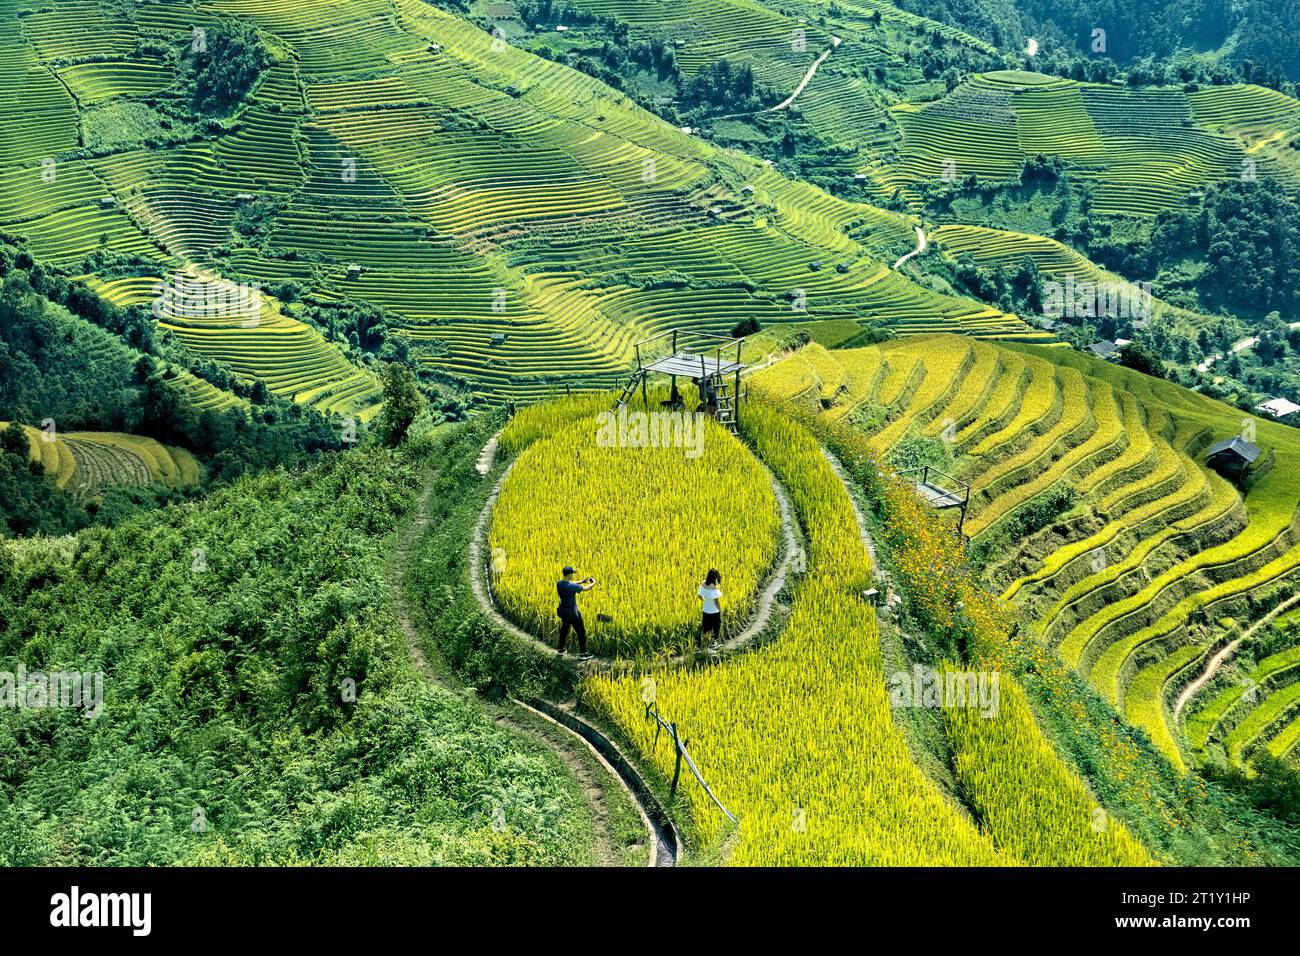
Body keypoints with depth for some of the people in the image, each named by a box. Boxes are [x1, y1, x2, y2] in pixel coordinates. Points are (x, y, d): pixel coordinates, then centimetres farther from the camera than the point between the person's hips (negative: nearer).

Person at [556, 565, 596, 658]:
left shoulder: (559, 583, -7)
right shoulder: (571, 586, -29)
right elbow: (586, 588, -19)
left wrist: (581, 581, 13)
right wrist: (593, 583, 1)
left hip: (563, 611, 7)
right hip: (572, 613, -7)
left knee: (564, 629, 26)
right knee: (581, 632, 8)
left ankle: (561, 649, 38)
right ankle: (583, 653, 15)